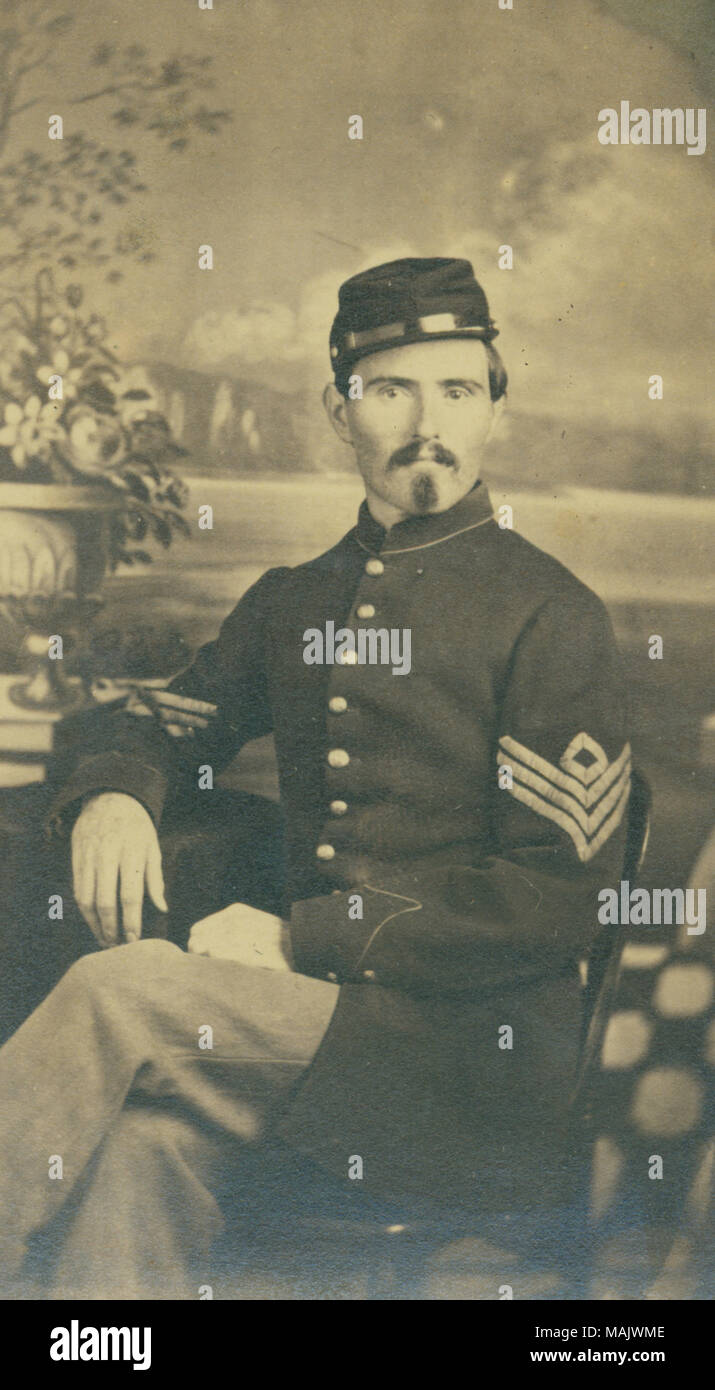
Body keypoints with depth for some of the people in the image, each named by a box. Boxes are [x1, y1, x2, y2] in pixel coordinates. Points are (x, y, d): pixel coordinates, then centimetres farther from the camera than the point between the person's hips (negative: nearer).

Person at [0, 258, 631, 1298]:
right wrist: (111, 795, -1)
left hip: (475, 1047, -4)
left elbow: (562, 898, -10)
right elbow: (163, 729, 25)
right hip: (310, 1006, 4)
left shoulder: (553, 618, -4)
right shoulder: (291, 601, 15)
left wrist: (301, 940, -13)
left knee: (122, 989, -24)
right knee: (147, 1136, -29)